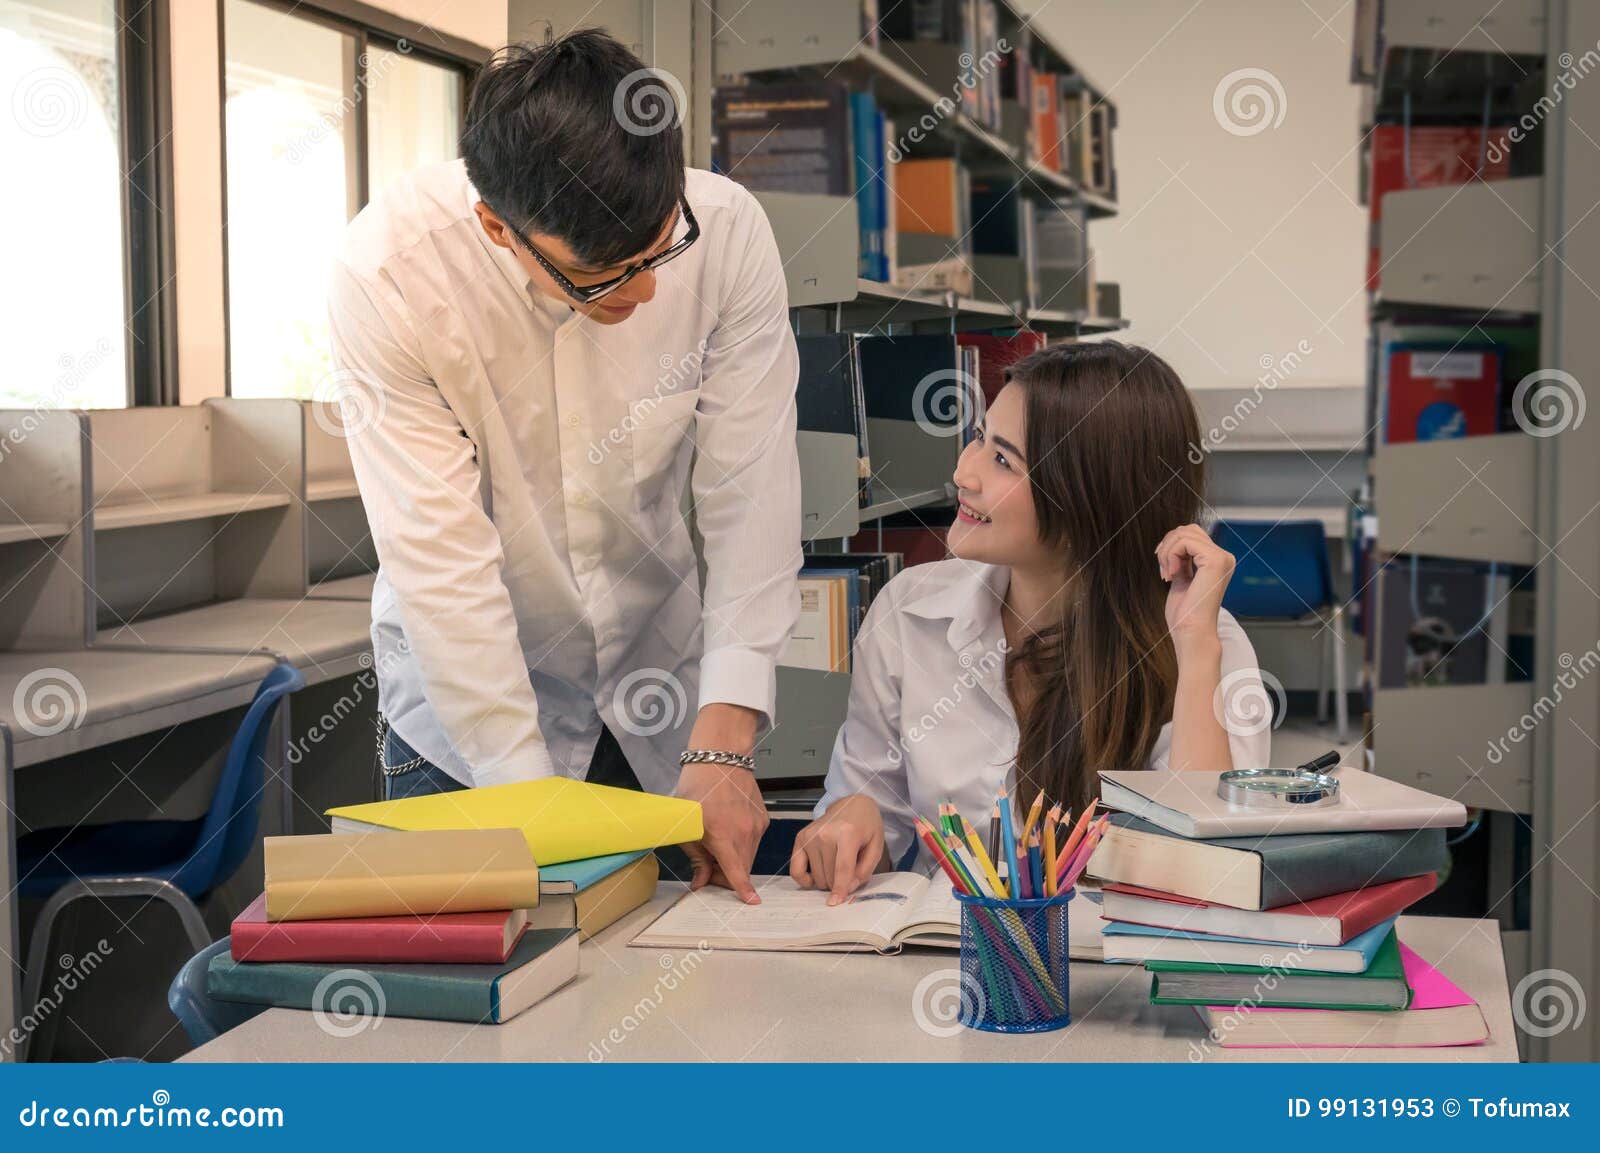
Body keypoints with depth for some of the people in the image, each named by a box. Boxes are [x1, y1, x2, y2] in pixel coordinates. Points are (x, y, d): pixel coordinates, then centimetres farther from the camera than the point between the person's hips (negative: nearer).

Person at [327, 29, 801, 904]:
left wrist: (723, 744, -25)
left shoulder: (727, 234, -20)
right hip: (467, 693, -2)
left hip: (659, 680, 2)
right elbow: (442, 562, -25)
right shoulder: (388, 274, -26)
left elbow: (752, 501, -17)